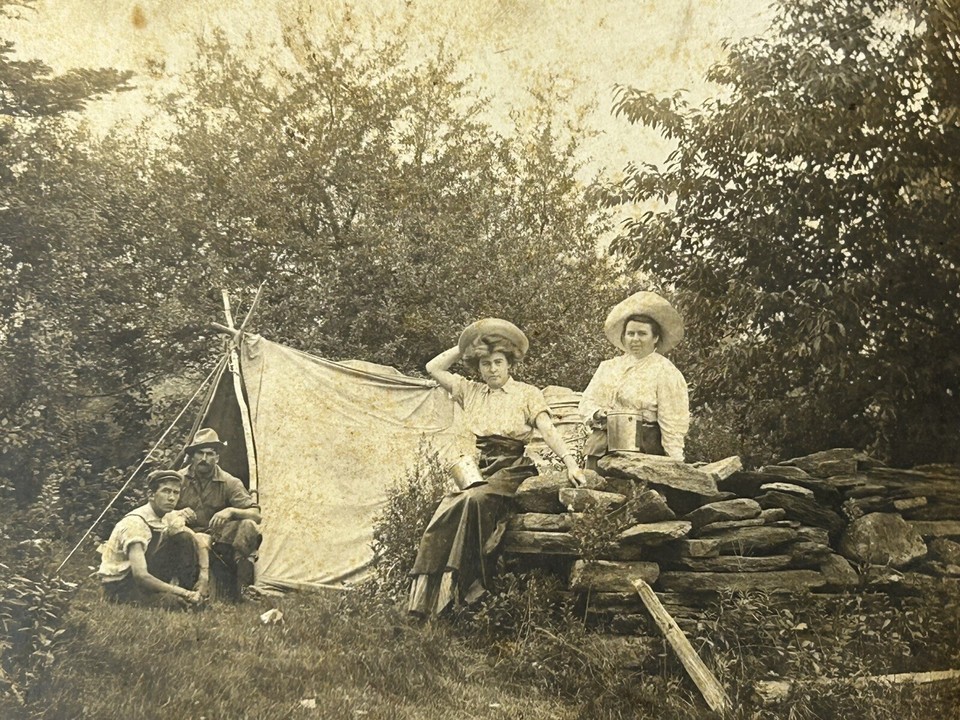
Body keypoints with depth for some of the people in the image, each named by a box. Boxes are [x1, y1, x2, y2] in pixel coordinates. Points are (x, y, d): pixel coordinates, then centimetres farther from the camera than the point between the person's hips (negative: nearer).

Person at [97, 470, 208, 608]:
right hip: (118, 585, -8)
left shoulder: (169, 518, -2)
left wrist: (204, 577, -15)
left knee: (185, 539, -7)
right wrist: (184, 593, -31)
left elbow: (199, 542, 3)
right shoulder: (135, 522, -26)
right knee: (174, 601, -34)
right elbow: (140, 575, -33)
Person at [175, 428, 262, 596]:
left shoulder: (229, 483, -1)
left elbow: (256, 514, -8)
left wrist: (231, 511, -27)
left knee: (249, 527, -28)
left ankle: (243, 587, -19)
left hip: (218, 540, 1)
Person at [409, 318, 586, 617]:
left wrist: (570, 462, -21)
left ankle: (469, 588, -29)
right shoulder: (471, 391, 19)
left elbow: (548, 430, -6)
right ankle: (429, 599, -29)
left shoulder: (527, 394, 7)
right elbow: (434, 368, 20)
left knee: (475, 501, -34)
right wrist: (464, 347, 17)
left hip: (512, 469, -3)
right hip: (478, 469, 3)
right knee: (447, 511, -27)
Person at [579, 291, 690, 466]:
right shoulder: (608, 367, 18)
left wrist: (675, 463, -13)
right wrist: (597, 414, -8)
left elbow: (672, 421, -5)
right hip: (601, 450, 5)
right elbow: (588, 400, 15)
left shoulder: (665, 371, 0)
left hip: (642, 451, -5)